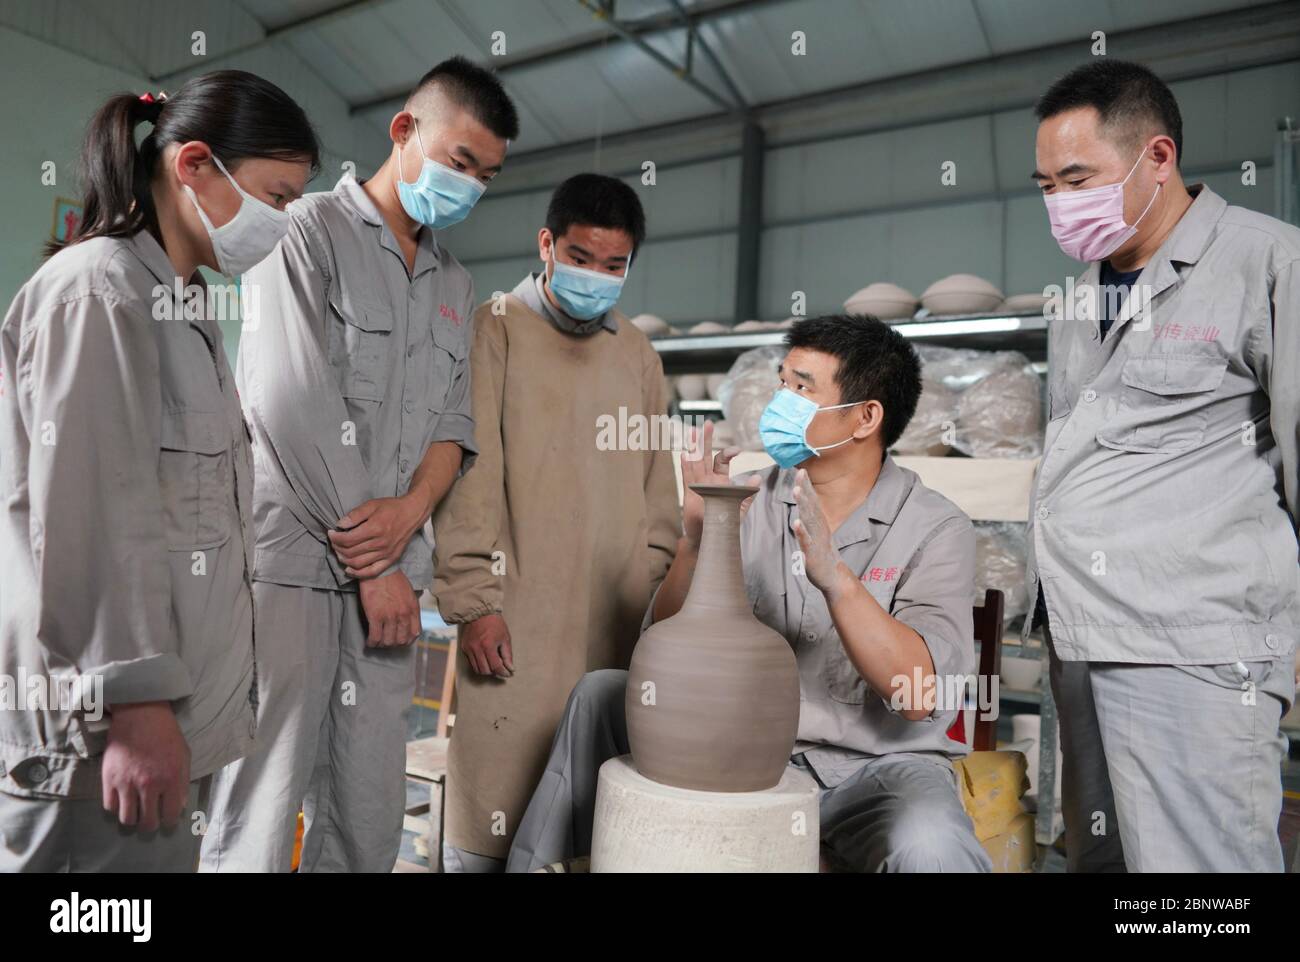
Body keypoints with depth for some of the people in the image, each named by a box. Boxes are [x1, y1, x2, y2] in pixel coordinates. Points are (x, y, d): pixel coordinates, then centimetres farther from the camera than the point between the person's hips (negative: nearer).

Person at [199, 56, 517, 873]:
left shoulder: (456, 287, 17)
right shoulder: (309, 233, -1)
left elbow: (454, 424, 11)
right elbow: (296, 409, -11)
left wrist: (411, 511, -10)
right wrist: (372, 567, -10)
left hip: (390, 574, 5)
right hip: (291, 563, -5)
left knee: (370, 820, 8)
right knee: (261, 813, 0)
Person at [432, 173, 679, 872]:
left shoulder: (638, 354, 14)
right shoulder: (497, 331, -1)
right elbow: (468, 478, -6)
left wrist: (647, 592, 11)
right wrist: (474, 601, -10)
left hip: (614, 627, 4)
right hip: (517, 618, -4)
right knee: (499, 792, 2)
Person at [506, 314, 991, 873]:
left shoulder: (936, 529, -8)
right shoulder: (752, 499, 0)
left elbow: (921, 695, -20)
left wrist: (835, 577, -32)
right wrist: (695, 534, -18)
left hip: (877, 765, -3)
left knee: (928, 846, -35)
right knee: (600, 694, -8)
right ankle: (538, 863, 8)